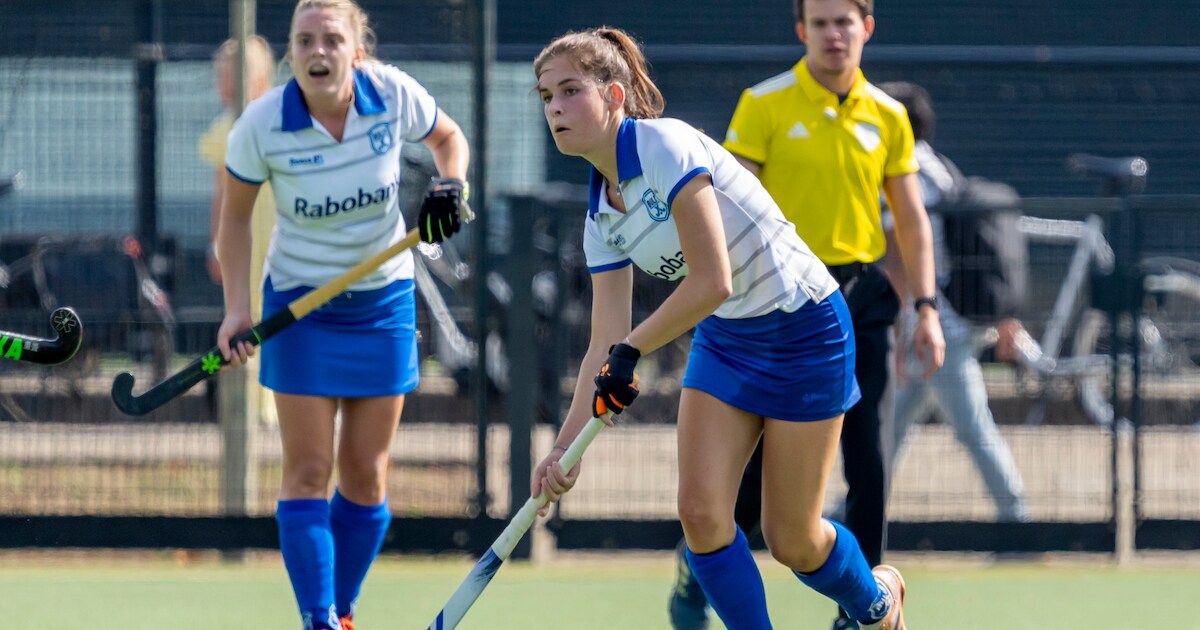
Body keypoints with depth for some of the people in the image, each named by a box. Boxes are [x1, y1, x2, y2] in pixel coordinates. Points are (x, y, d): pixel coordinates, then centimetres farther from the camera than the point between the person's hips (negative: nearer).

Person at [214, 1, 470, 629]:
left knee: (365, 477, 5)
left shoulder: (393, 95, -14)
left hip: (384, 300, 2)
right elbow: (235, 216, -3)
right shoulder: (262, 125, -18)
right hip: (300, 305, -2)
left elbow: (448, 137, 9)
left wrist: (450, 185, -12)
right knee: (308, 472, -8)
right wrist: (236, 307, -11)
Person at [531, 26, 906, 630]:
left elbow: (713, 282, -28)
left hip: (805, 332, -7)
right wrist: (564, 447, -10)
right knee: (700, 511, -10)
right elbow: (606, 342, 1)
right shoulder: (601, 217, 1)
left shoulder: (666, 146, -23)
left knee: (790, 540, 1)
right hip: (723, 340, 7)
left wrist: (631, 350, -18)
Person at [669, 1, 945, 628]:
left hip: (862, 297, 3)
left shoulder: (886, 116, 8)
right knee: (762, 460, -1)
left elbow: (911, 219, 14)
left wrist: (926, 306, 5)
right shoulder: (765, 105, -3)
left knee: (868, 461, -2)